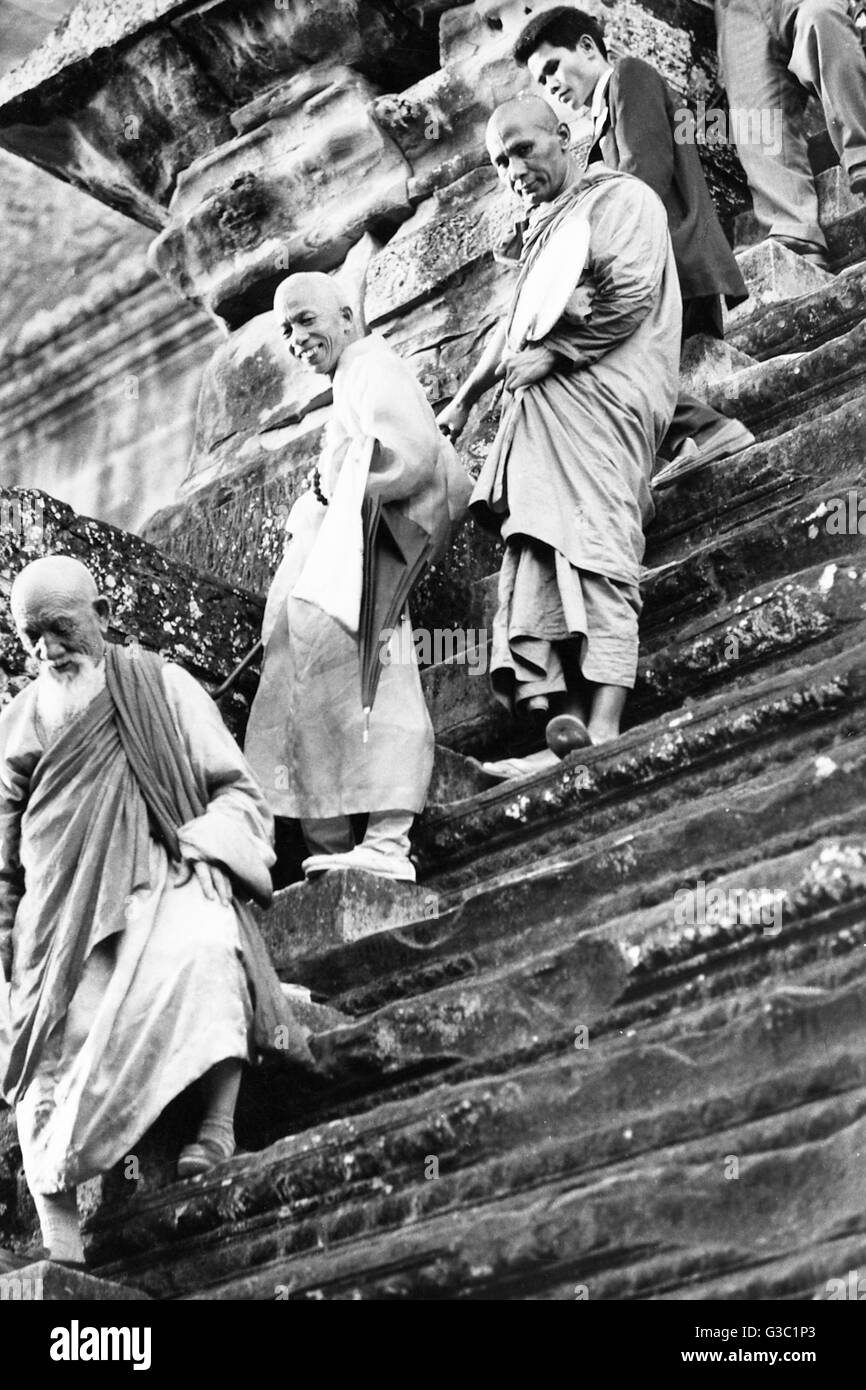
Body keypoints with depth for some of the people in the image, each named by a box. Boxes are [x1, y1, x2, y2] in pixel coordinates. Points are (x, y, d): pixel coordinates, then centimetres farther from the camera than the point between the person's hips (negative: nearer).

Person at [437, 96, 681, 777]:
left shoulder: (621, 199, 5)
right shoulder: (545, 229, 32)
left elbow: (629, 295, -9)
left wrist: (548, 354, -8)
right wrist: (466, 397, 37)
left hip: (601, 400, -8)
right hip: (543, 413, 8)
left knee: (596, 560, -20)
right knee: (536, 561, -9)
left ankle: (601, 736, -30)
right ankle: (567, 723, -20)